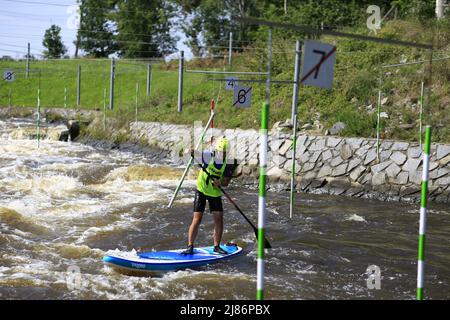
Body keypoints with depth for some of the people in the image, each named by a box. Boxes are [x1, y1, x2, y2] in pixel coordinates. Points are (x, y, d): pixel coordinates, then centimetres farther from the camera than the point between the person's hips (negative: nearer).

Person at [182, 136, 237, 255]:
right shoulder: (208, 156, -17)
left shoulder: (229, 164, -10)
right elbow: (193, 154, -22)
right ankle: (190, 246, -3)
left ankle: (217, 246, 14)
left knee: (219, 219, 0)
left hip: (215, 193, 3)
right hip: (201, 190, -3)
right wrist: (192, 153, -45)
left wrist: (220, 182, -31)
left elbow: (226, 182, -10)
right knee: (197, 219, -8)